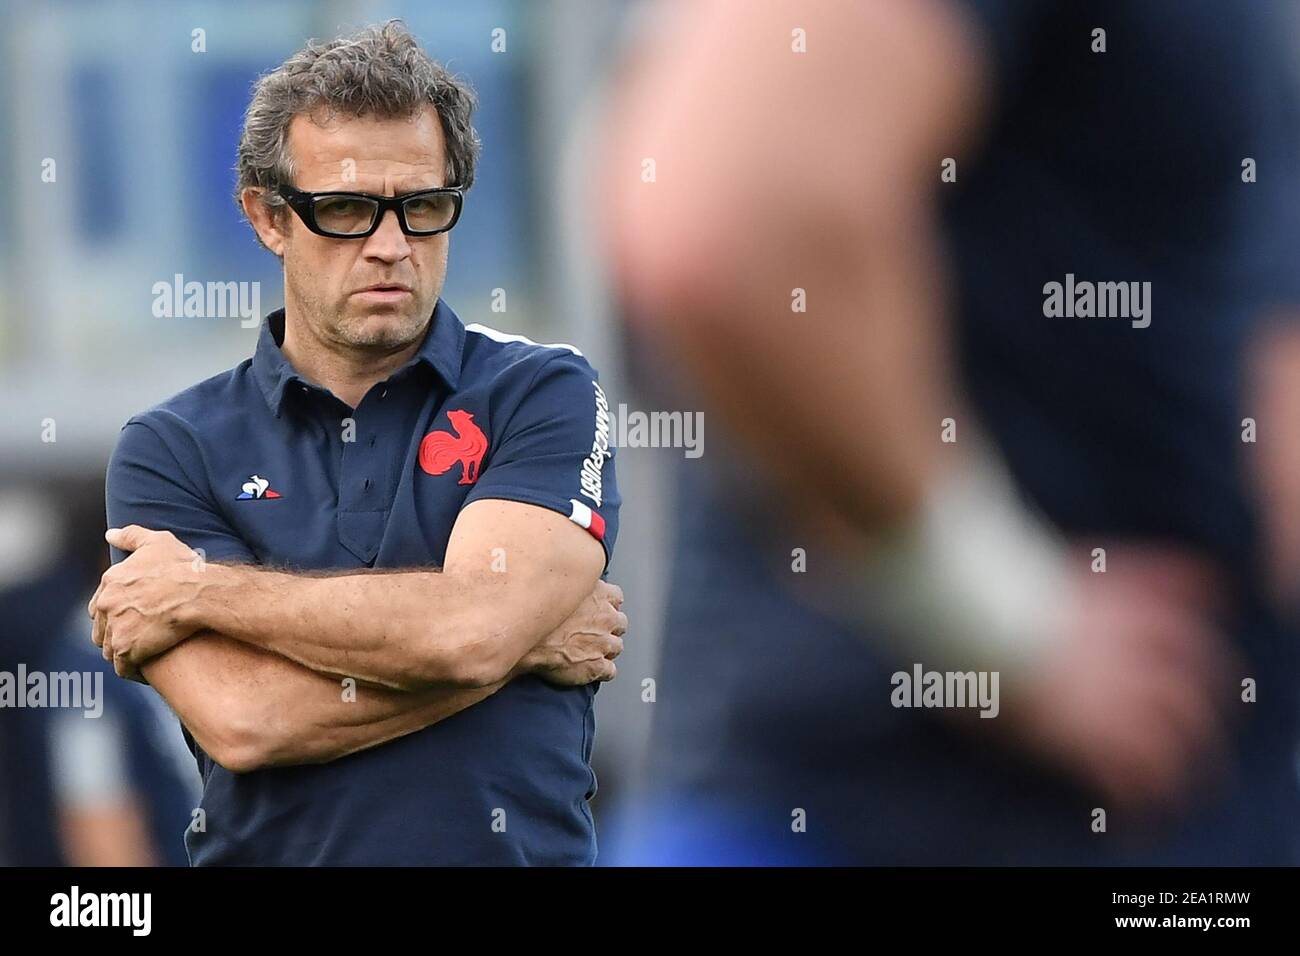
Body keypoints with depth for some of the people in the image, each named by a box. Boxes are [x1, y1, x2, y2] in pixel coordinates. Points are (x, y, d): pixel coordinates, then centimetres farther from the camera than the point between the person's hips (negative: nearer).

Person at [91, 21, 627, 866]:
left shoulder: (545, 395, 5)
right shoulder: (171, 451, 6)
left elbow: (475, 623, -11)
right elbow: (239, 720, -7)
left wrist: (204, 592, -3)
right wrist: (531, 641, -6)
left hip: (518, 846, 1)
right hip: (269, 851, -1)